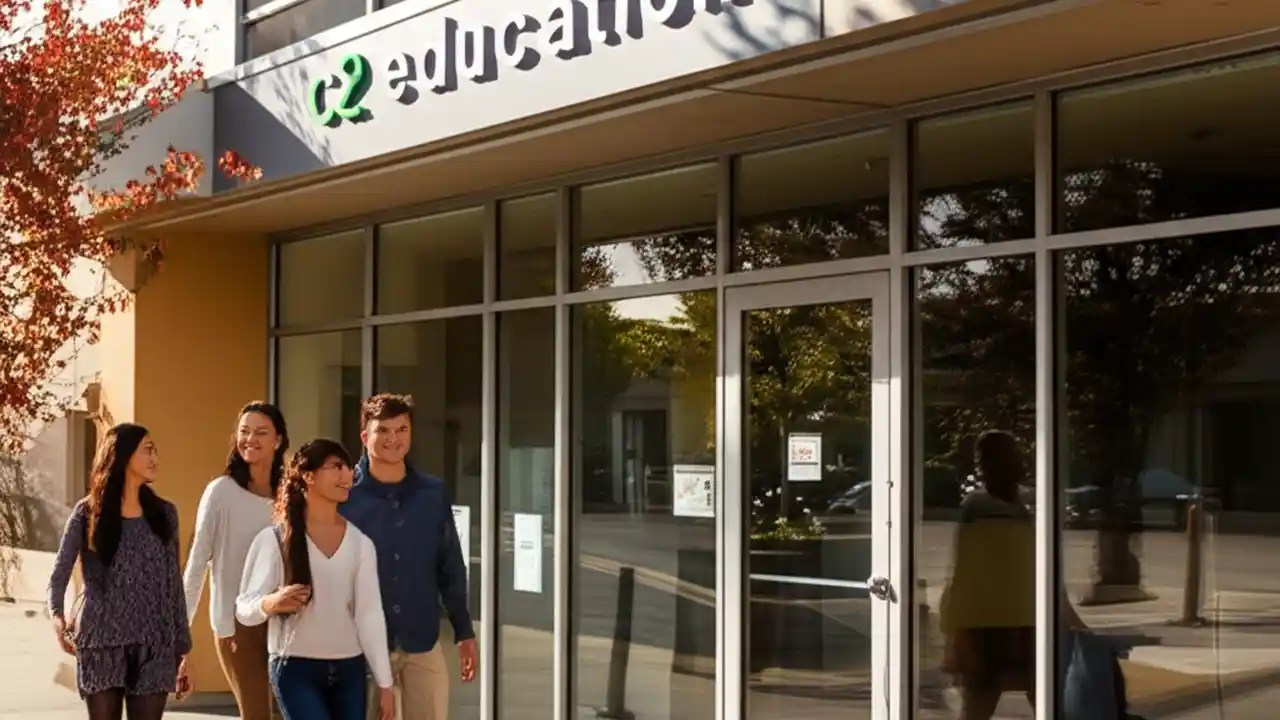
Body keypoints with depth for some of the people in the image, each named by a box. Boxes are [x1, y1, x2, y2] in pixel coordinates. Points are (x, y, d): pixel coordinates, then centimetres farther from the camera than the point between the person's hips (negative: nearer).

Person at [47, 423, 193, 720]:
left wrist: (183, 649, 8)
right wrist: (57, 615, -19)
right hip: (102, 644, -2)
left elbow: (174, 584, 11)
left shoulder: (164, 513, 10)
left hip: (154, 646, 2)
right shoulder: (87, 513, 3)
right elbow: (59, 575, 2)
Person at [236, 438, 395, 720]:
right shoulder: (275, 539, -5)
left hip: (349, 670, 4)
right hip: (295, 669, -4)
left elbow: (370, 614, 2)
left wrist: (384, 683, 0)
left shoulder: (360, 543, 4)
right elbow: (244, 608, -7)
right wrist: (270, 603, -31)